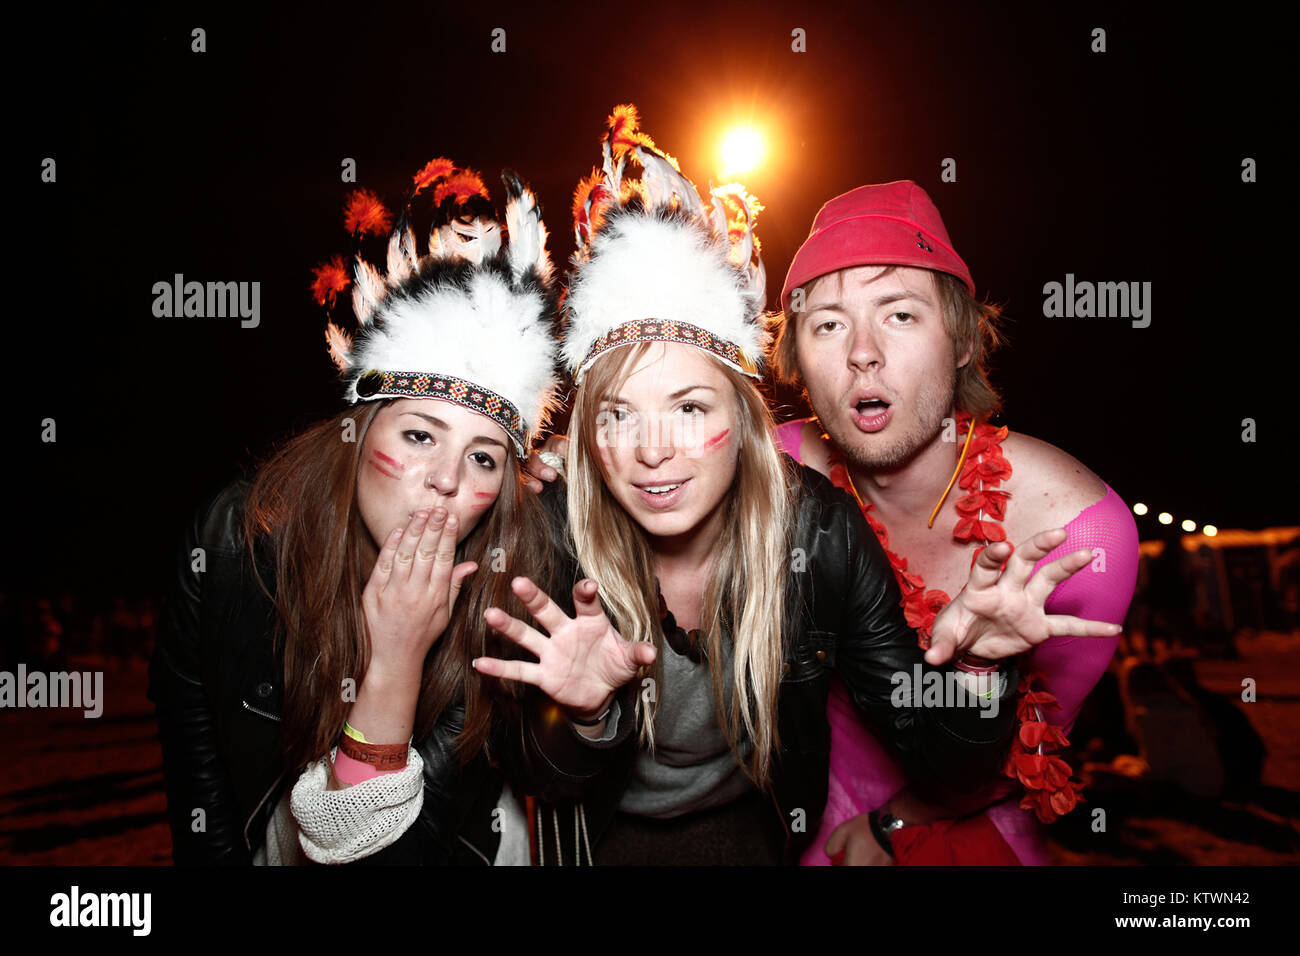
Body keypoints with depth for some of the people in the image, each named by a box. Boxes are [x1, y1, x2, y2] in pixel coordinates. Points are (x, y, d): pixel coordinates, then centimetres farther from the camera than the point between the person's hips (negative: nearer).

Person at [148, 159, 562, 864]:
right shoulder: (232, 543, -15)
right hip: (263, 846, 2)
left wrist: (394, 671, -31)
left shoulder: (507, 597, -19)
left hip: (461, 842, -1)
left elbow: (398, 848, -20)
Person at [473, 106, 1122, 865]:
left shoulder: (821, 532, -18)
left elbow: (944, 764, -11)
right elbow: (550, 784, -11)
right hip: (607, 841, 1)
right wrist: (585, 714, -31)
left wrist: (968, 662, -30)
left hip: (758, 833, 0)